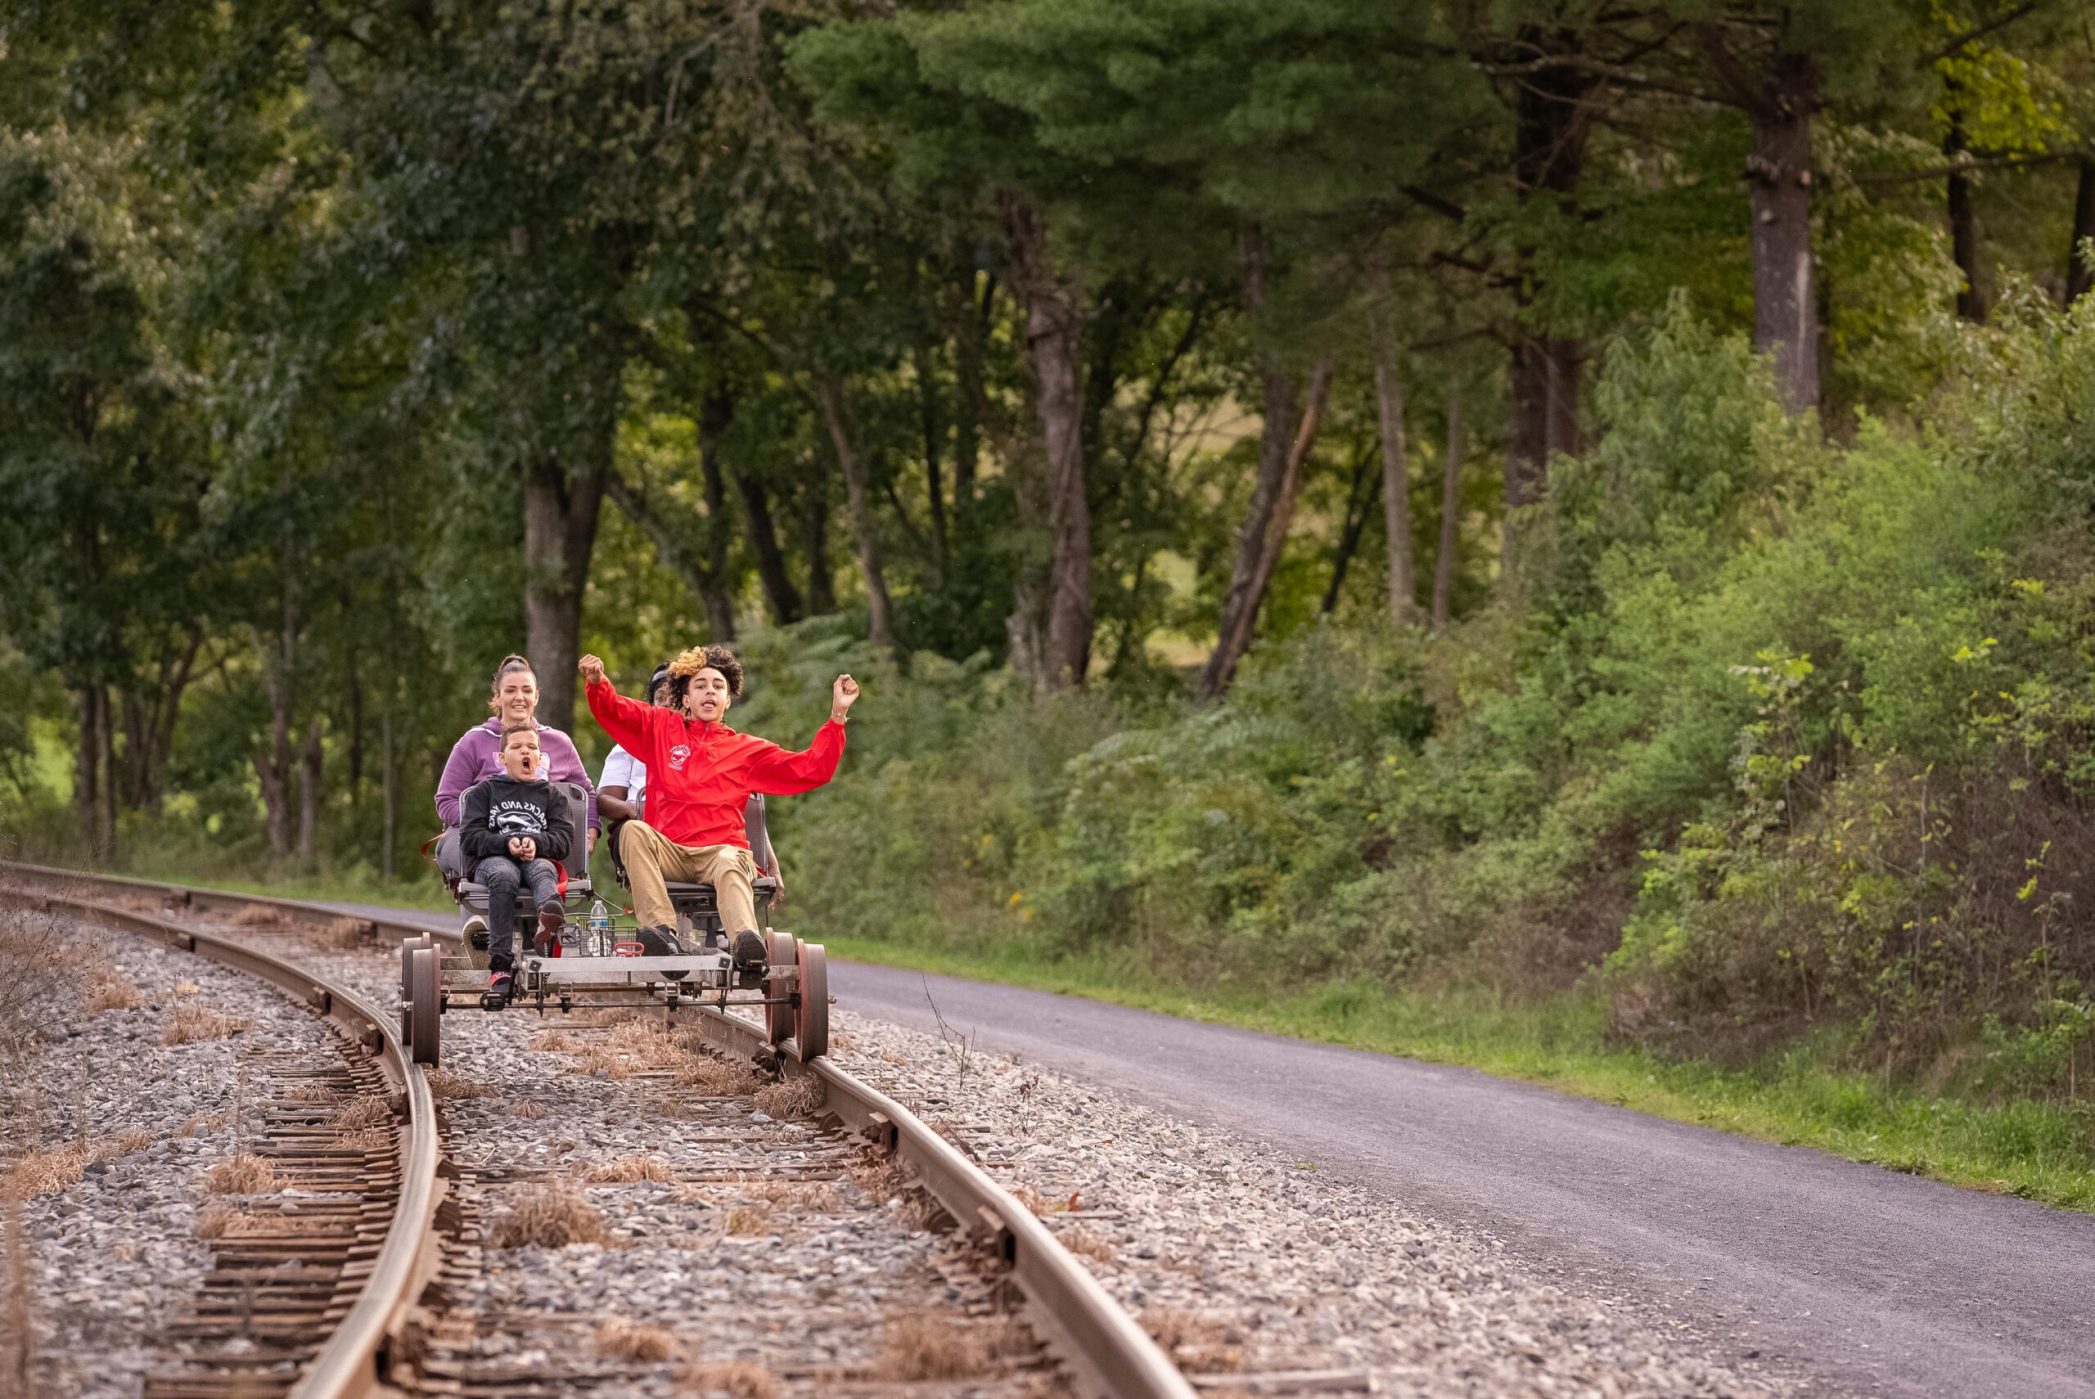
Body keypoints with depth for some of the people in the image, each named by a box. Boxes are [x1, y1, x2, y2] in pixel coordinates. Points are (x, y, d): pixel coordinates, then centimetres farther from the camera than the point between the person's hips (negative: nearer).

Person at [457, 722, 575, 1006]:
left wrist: (537, 843, -13)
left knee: (543, 871, -37)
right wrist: (506, 843, -11)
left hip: (538, 858, 1)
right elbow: (469, 837, 6)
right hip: (491, 860, -1)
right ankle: (500, 965, -47)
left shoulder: (550, 794, 25)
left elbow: (564, 837, 9)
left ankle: (549, 917, -77)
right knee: (504, 876, -38)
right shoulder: (485, 791, 20)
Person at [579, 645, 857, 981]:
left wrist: (837, 717, 9)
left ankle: (747, 942, -67)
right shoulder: (661, 729, 24)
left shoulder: (746, 750, 22)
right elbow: (612, 710, 14)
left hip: (721, 849, -1)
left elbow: (812, 769, 17)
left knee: (731, 866, -36)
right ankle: (663, 932, -46)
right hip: (667, 849, 1)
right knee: (634, 831, -31)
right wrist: (597, 682, -9)